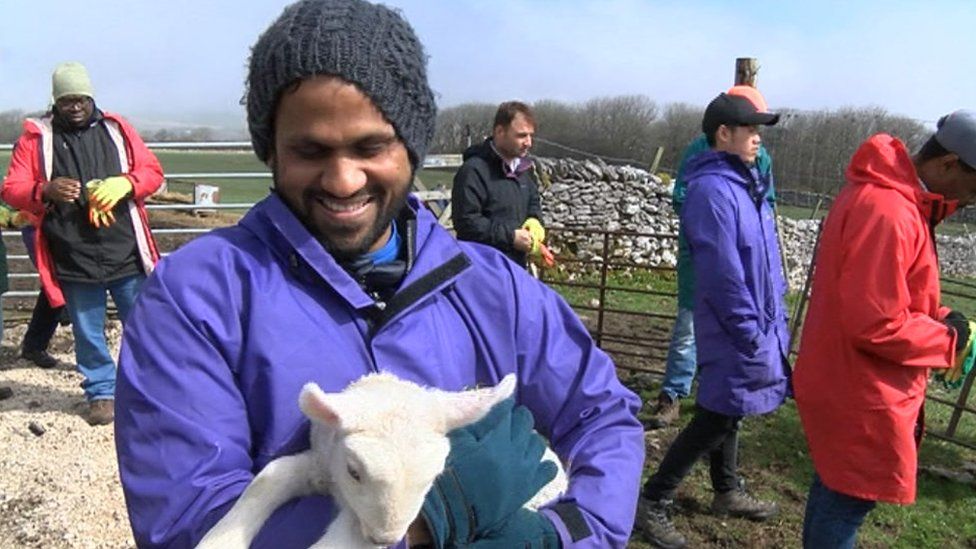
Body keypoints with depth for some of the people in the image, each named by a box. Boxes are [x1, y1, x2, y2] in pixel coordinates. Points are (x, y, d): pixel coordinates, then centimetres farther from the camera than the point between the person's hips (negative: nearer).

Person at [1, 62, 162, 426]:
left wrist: (124, 184, -16)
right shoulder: (36, 137, 3)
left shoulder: (117, 129, 8)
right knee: (87, 333, 10)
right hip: (73, 259, 0)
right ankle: (101, 393, 26)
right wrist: (45, 191, -21)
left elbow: (152, 172, 5)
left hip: (126, 253, 1)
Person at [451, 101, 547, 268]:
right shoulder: (473, 171, -18)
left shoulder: (523, 165, 11)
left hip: (517, 266, 9)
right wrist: (510, 236, -22)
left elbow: (533, 201, 25)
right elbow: (465, 222, -23)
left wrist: (534, 220, 1)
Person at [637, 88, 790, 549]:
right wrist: (751, 334, -19)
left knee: (726, 412, 21)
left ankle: (727, 493, 38)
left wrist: (774, 318, 14)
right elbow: (722, 274, -23)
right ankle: (653, 502, 11)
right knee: (717, 418, -2)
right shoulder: (712, 190, -21)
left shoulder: (745, 183, 10)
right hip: (732, 330, -9)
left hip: (756, 323, 9)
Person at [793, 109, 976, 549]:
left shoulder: (887, 193, 8)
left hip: (848, 384, 10)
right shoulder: (887, 213, -26)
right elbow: (877, 325, -27)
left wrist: (939, 320, 1)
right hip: (861, 395, -10)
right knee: (849, 497, 5)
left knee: (835, 487, 22)